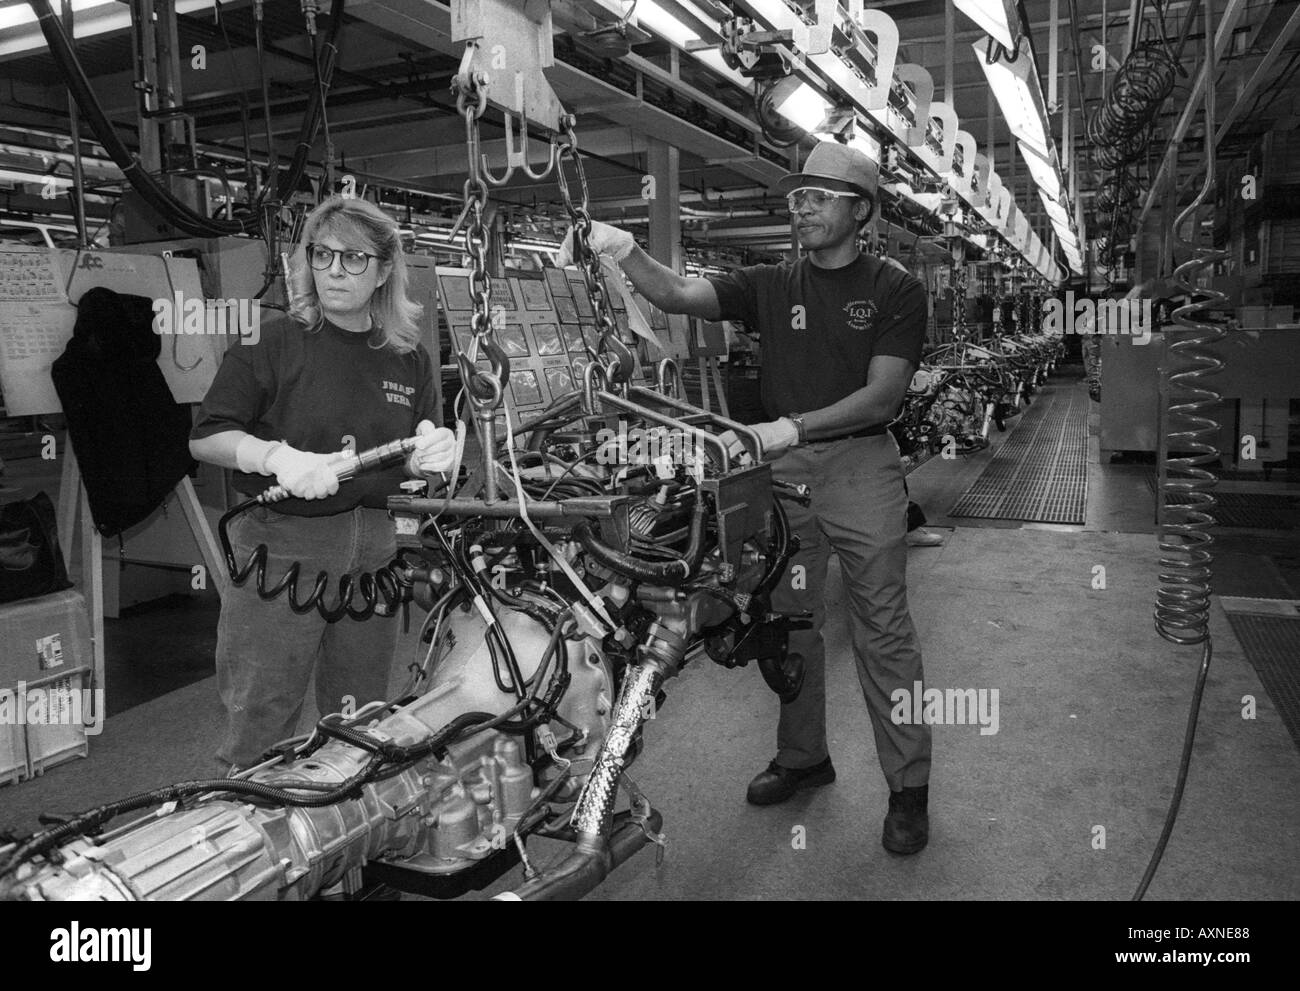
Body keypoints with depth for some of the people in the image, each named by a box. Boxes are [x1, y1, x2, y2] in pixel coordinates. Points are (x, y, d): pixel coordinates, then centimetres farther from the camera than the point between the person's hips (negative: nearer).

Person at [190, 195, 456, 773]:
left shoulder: (409, 357, 8)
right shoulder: (272, 344, -3)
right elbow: (205, 438, -4)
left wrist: (432, 452, -7)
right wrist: (279, 457, -21)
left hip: (375, 551, 4)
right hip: (281, 546, -3)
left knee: (361, 720, 14)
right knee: (259, 719, 1)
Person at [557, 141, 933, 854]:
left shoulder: (895, 291, 1)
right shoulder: (771, 285, 11)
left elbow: (882, 395, -9)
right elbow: (679, 295, -2)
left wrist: (794, 427, -21)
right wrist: (622, 249, -20)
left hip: (860, 466, -4)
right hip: (781, 470, 4)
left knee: (881, 628, -1)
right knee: (788, 620, 11)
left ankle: (909, 784, 11)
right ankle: (802, 756, 28)